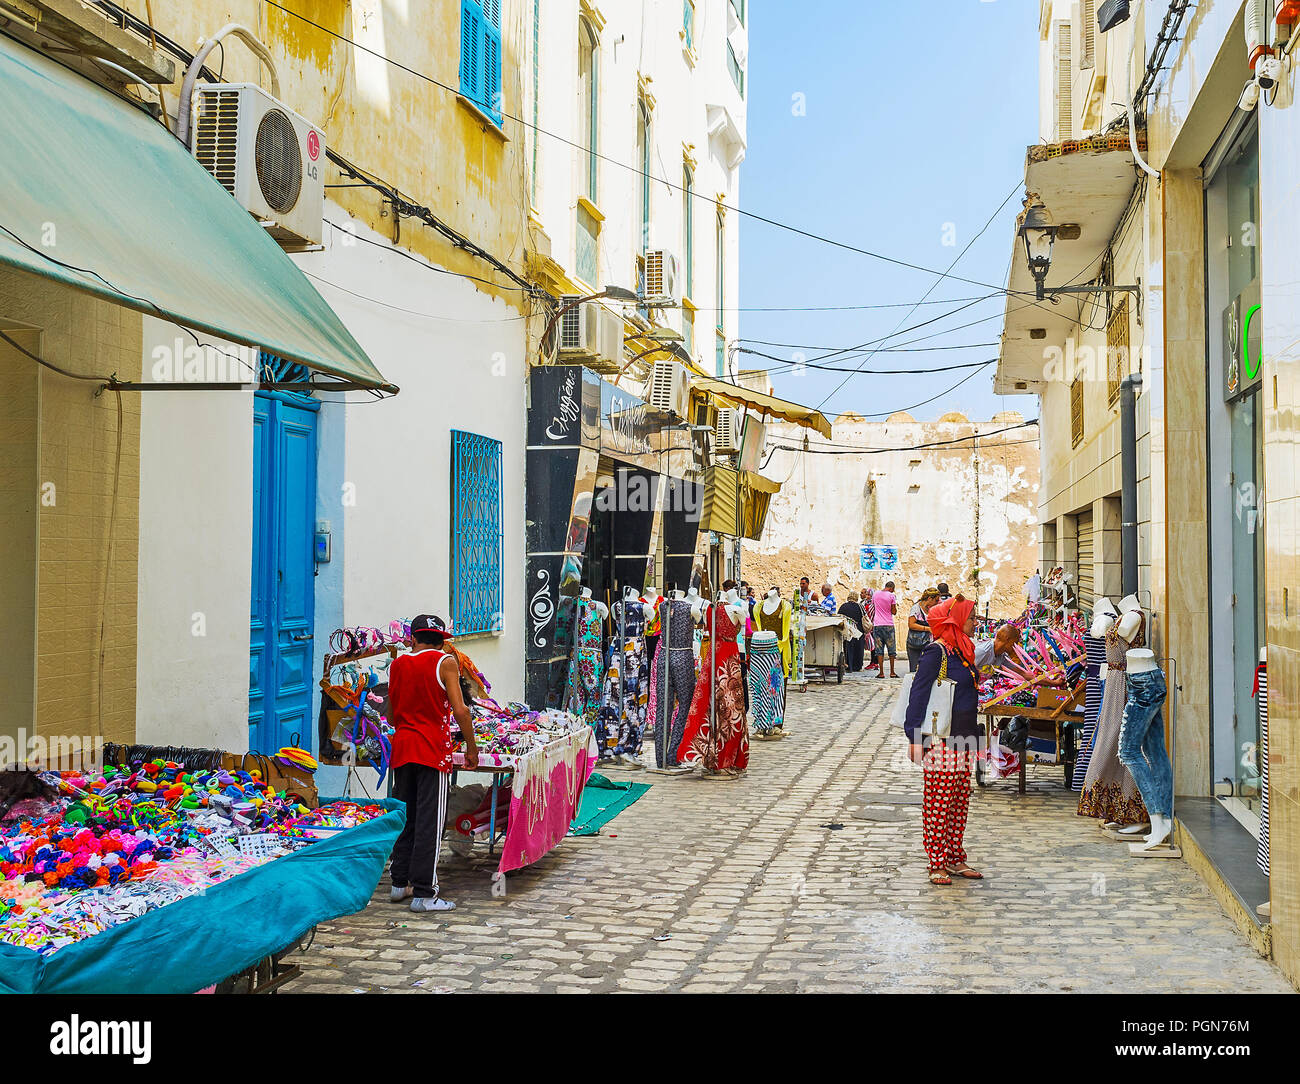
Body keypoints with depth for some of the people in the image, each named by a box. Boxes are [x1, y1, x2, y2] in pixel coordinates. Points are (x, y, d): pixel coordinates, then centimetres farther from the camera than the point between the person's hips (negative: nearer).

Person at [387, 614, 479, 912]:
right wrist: (471, 748, -3)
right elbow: (460, 711, -12)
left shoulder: (397, 664, 10)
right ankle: (424, 893, -4)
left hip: (401, 748, 5)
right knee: (429, 821, -4)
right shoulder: (445, 662, -4)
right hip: (433, 750, -5)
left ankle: (400, 882, 23)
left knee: (404, 817, 15)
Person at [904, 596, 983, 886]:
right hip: (941, 740, -9)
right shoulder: (937, 652, -13)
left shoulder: (962, 651, 14)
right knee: (938, 803, -3)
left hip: (963, 740, 9)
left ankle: (955, 859, 21)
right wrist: (915, 738, -19)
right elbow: (918, 694, -15)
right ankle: (937, 865, 3)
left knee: (960, 802, 12)